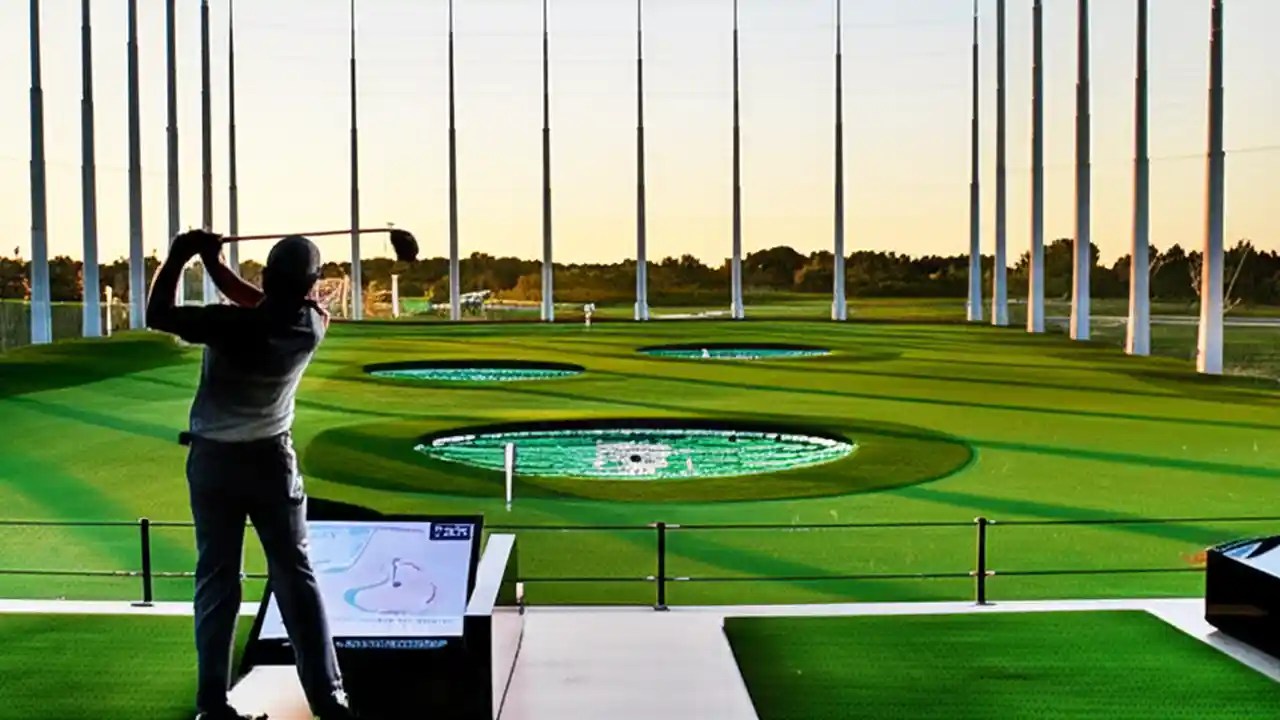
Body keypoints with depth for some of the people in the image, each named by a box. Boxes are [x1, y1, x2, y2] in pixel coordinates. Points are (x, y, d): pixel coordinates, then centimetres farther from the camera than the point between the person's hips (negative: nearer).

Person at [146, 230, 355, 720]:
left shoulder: (230, 324, -20)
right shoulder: (313, 325, -10)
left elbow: (157, 315, -8)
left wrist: (178, 257, -1)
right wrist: (212, 262, 6)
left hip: (213, 459, -1)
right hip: (270, 459, 1)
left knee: (216, 578, 6)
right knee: (295, 576, 3)